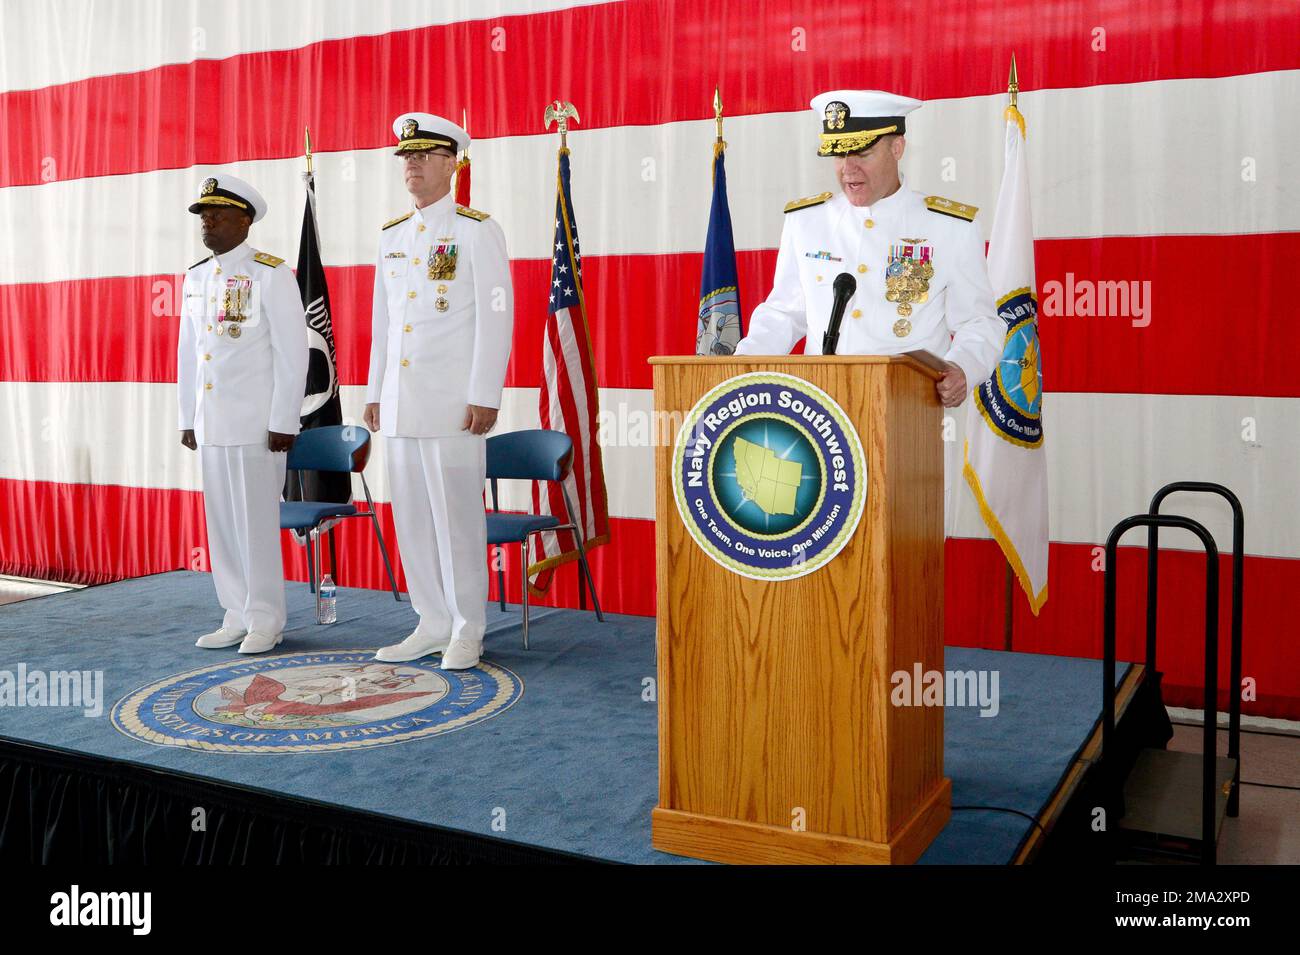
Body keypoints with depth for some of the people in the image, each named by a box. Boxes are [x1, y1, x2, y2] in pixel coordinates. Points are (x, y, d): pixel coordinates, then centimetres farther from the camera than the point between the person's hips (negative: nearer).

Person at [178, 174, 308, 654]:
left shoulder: (271, 274, -6)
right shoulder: (196, 277, 14)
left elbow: (292, 351, -10)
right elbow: (187, 352, 17)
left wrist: (284, 422, -13)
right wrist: (188, 418, 14)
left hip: (256, 422, -6)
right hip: (211, 424, 7)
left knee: (257, 520, -2)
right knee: (221, 521, 9)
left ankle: (266, 621, 9)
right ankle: (237, 615, 20)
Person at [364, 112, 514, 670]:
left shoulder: (477, 230, -2)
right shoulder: (391, 236, 16)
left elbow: (496, 317, -8)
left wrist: (485, 396, -14)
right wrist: (375, 392, 15)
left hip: (452, 401, -6)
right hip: (400, 401, 7)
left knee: (457, 515, -3)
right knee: (411, 515, 9)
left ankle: (467, 633, 8)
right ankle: (433, 624, 20)